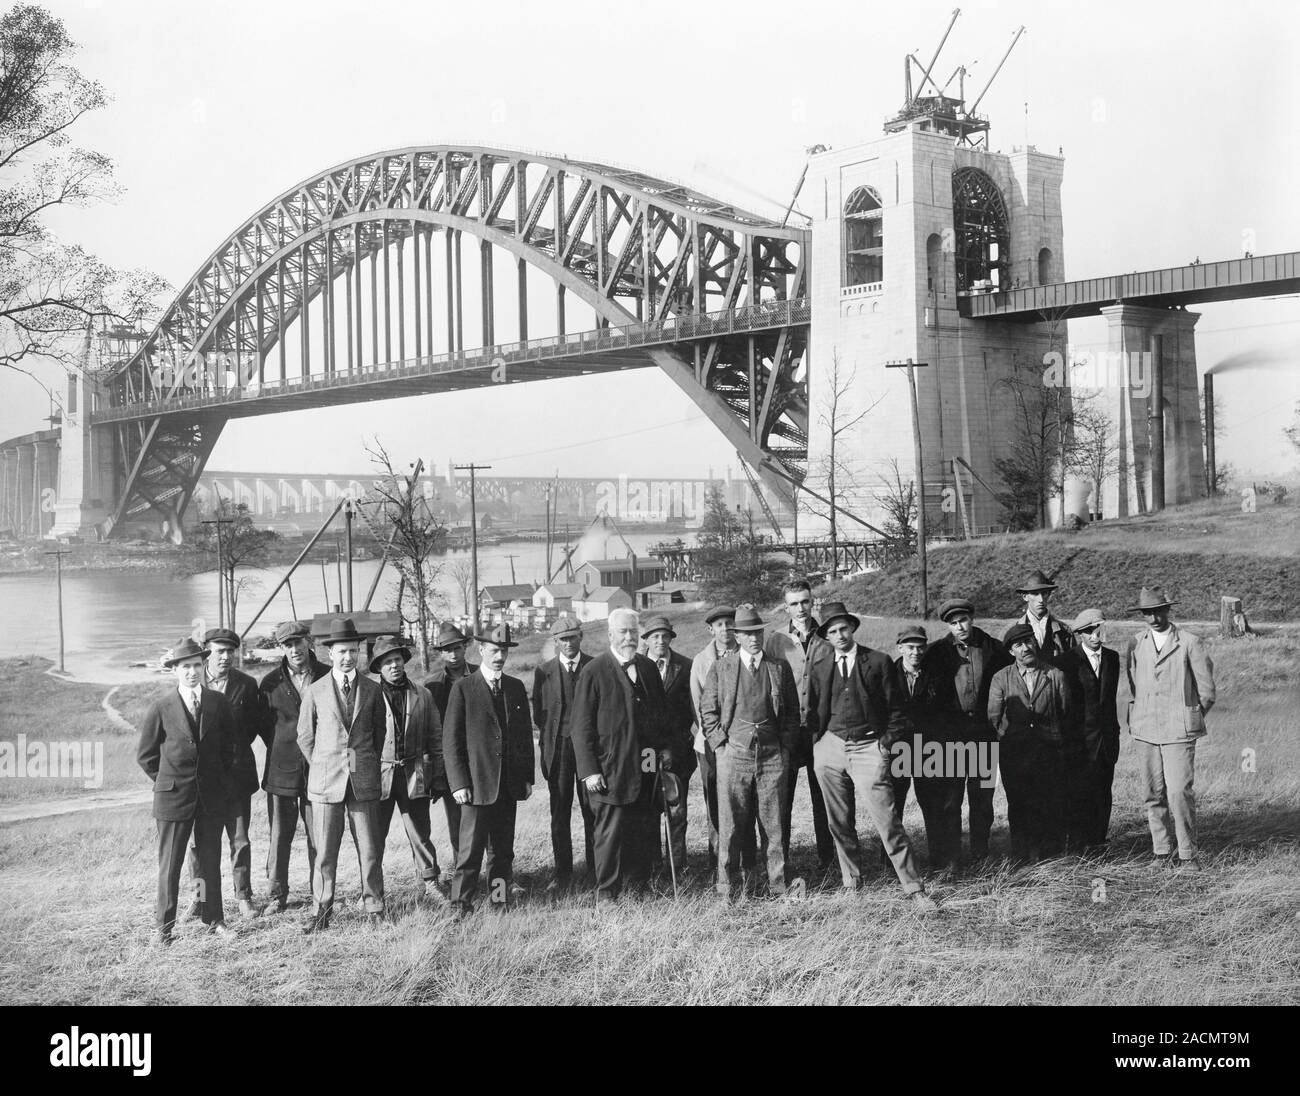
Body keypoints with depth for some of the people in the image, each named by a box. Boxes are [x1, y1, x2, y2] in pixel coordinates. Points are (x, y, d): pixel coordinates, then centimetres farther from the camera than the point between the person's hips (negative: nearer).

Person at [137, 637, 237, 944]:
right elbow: (145, 755, 4)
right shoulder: (161, 708, -5)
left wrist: (225, 783, 9)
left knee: (211, 860, 10)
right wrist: (168, 781, 3)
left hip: (213, 795, 2)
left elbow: (229, 746, 13)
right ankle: (163, 925, 12)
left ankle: (213, 918, 21)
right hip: (174, 797, -2)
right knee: (170, 864, 2)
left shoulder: (218, 702, 2)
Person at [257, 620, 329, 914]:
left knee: (319, 838, 2)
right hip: (281, 769, 1)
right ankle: (277, 896, 15)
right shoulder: (271, 683, 2)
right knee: (279, 837, 5)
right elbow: (264, 724, 14)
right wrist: (280, 749, 8)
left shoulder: (327, 677, -1)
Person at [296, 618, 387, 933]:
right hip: (326, 782, -1)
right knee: (325, 850, 1)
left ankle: (373, 907, 13)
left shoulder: (372, 691, 7)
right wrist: (322, 767, 8)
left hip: (364, 781, 1)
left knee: (370, 849, 2)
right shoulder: (315, 692, 3)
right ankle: (322, 910, 11)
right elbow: (305, 737, 11)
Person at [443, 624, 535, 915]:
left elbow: (526, 735, 15)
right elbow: (451, 740, -4)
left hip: (509, 783, 4)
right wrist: (459, 783, -10)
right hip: (477, 782, -4)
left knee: (503, 849, 10)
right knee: (471, 849, -3)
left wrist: (527, 778, 10)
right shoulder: (463, 689, -3)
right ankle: (462, 903, 6)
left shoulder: (516, 688, 11)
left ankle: (499, 898, 18)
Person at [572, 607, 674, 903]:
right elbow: (582, 727, -8)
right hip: (611, 767, -5)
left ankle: (639, 884, 18)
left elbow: (660, 713, 22)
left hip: (646, 767, 5)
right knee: (610, 831, -1)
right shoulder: (594, 672, -7)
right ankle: (606, 891, 8)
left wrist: (665, 747, 8)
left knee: (644, 830, 7)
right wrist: (589, 770, -12)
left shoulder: (648, 667, 11)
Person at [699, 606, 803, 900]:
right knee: (730, 823, -1)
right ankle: (729, 885, 7)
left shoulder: (780, 668, 11)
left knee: (774, 823, 3)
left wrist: (786, 748, 4)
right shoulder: (721, 669, 8)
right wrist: (720, 745, -1)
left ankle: (778, 885, 9)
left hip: (773, 755, 1)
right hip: (734, 754, -1)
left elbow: (792, 712, 13)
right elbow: (707, 710, 8)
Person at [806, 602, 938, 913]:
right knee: (839, 824, 9)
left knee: (888, 823, -10)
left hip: (868, 750, -3)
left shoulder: (879, 662, 3)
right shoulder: (819, 670, 11)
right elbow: (814, 713, 18)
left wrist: (886, 744, -2)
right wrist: (816, 746, 7)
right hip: (830, 748, 4)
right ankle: (851, 884, 22)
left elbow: (895, 708, 4)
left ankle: (915, 890, -7)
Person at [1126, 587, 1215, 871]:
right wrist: (1138, 719, 12)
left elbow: (1206, 691, 3)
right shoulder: (1137, 646, 10)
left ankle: (1188, 855, -1)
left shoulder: (1190, 644, -1)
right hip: (1145, 731, 4)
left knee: (1179, 792, -10)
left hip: (1179, 731, -4)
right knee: (1153, 794, 5)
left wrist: (1189, 720, 5)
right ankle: (1161, 851, 15)